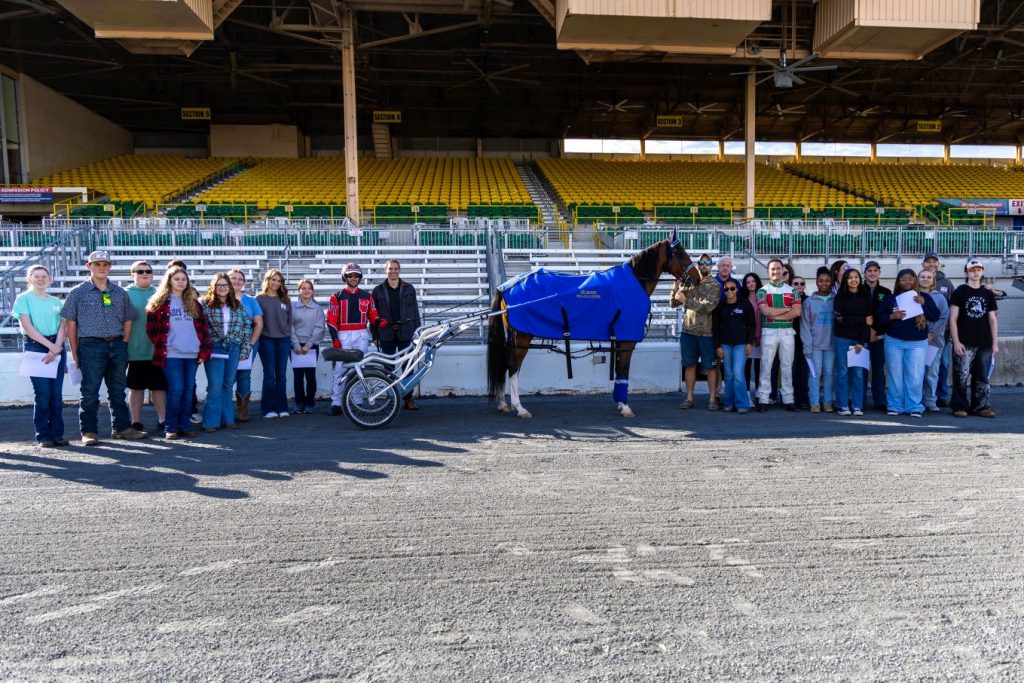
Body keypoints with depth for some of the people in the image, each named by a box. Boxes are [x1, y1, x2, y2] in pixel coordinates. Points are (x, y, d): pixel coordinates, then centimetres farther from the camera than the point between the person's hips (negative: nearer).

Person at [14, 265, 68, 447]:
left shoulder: (56, 301, 15)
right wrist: (50, 345, -14)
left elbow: (63, 327, 6)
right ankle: (43, 437, 1)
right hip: (35, 347, -3)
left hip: (57, 348, 3)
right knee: (43, 394, -7)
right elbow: (28, 327, -6)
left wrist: (56, 348, -10)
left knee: (57, 394, 2)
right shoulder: (23, 299, 5)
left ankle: (57, 434, 8)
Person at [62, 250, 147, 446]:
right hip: (91, 346, -4)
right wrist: (75, 352, -3)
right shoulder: (78, 292, 2)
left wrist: (123, 344, 6)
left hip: (117, 345, 4)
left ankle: (122, 427, 19)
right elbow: (70, 323, 1)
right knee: (90, 392, -1)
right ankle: (89, 431, 5)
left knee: (118, 391, 11)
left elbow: (128, 320, 16)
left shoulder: (120, 293, 12)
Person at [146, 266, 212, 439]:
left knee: (188, 390, 6)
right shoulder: (159, 303, 3)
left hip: (192, 354, 4)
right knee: (176, 389, -8)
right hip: (171, 354, -4)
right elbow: (152, 328, 0)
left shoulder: (193, 303, 15)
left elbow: (204, 327, 12)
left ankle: (185, 425, 13)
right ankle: (170, 427, 2)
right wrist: (161, 346, -4)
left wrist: (204, 351, 4)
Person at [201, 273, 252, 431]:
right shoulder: (205, 304, -1)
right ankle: (211, 422, 3)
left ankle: (227, 419, 17)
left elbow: (247, 325, 10)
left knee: (228, 385, 10)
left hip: (233, 350, 4)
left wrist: (245, 348, 5)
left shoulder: (238, 305, 10)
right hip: (214, 349, -3)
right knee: (215, 386, -4)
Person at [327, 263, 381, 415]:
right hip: (343, 336, -2)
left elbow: (373, 315, 12)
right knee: (340, 370, -5)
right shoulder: (337, 296, 5)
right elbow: (331, 320, 0)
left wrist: (379, 321, -10)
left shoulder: (366, 296, 12)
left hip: (361, 335, 2)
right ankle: (336, 403, 0)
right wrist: (334, 339, -8)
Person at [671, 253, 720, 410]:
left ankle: (713, 399, 9)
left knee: (711, 366, 3)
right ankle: (689, 398, 15)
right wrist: (676, 288, -10)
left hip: (707, 333, -3)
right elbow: (673, 304, 7)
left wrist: (686, 300, -20)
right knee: (690, 365, 8)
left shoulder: (714, 285, -4)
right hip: (688, 331, 4)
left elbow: (709, 306, -19)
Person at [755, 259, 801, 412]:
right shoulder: (763, 291, 5)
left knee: (787, 366, 5)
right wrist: (786, 309, -5)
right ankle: (763, 399, 1)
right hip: (769, 332, -2)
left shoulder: (792, 291, 11)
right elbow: (765, 310, -12)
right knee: (766, 365, -2)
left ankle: (788, 399, 10)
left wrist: (775, 315, -10)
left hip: (787, 332, 2)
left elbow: (797, 312, -4)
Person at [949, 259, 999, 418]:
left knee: (982, 377, 6)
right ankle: (960, 407, 2)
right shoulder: (960, 291, 2)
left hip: (984, 343, 4)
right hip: (965, 344, -4)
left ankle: (981, 406, 13)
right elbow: (953, 318, -2)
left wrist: (995, 343, 8)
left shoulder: (988, 293, 13)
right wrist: (956, 342, -10)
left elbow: (993, 319, 14)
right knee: (962, 376, -7)